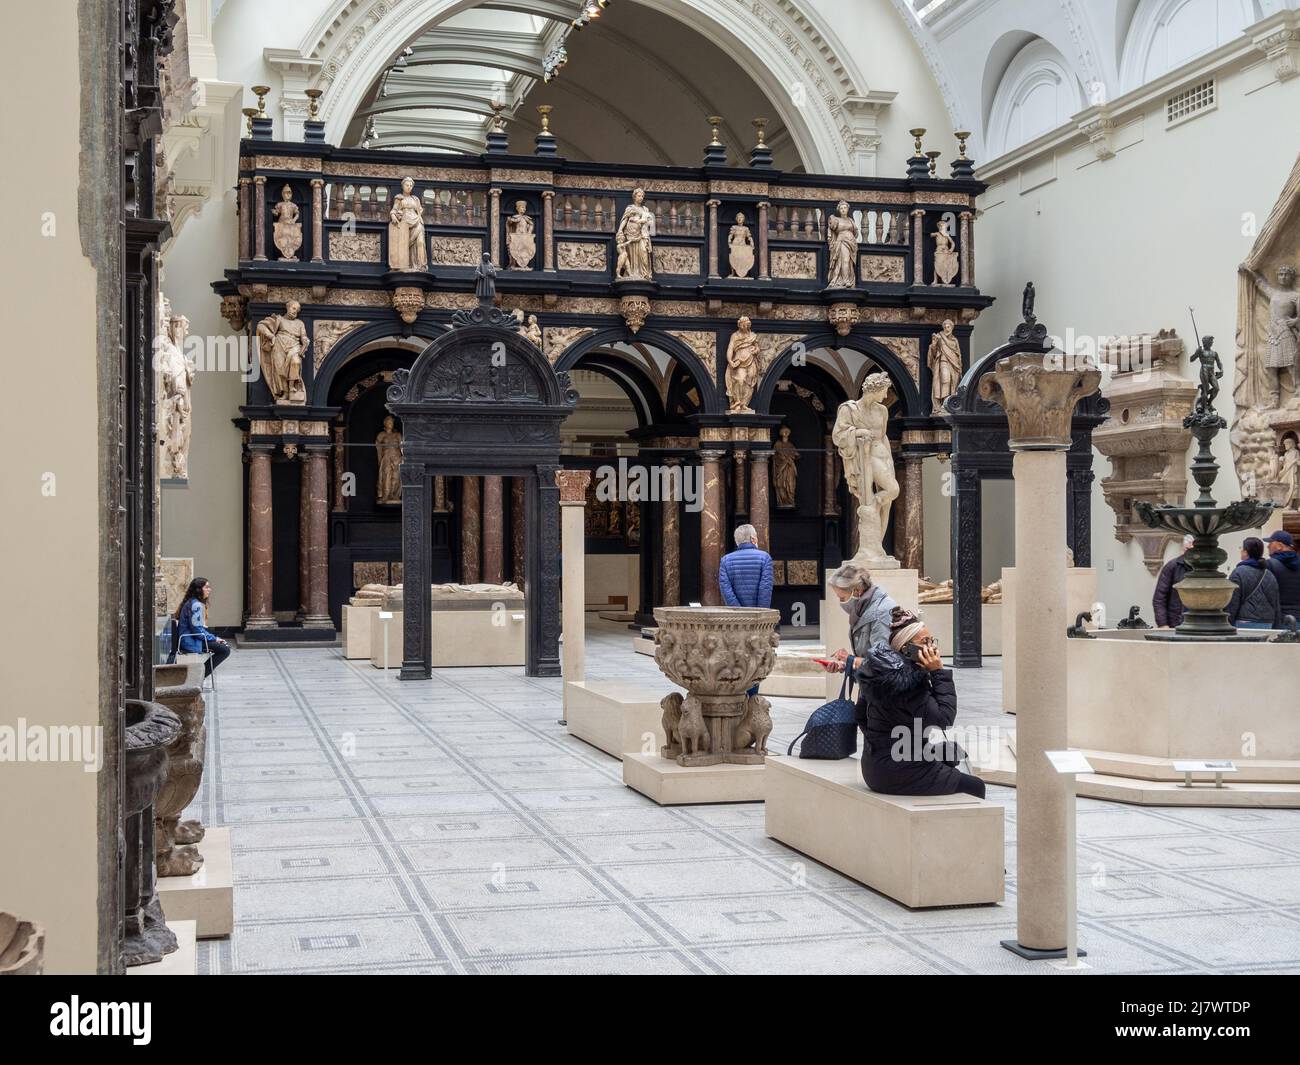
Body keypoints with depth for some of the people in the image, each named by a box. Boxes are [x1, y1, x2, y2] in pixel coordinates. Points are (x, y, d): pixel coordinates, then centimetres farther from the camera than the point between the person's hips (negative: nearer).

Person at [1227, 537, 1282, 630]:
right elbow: (1276, 607, 16)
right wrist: (1276, 630, 20)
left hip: (1244, 623, -6)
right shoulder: (1270, 576, 14)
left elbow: (1232, 604, -10)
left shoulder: (1238, 573, -6)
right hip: (1267, 624, 6)